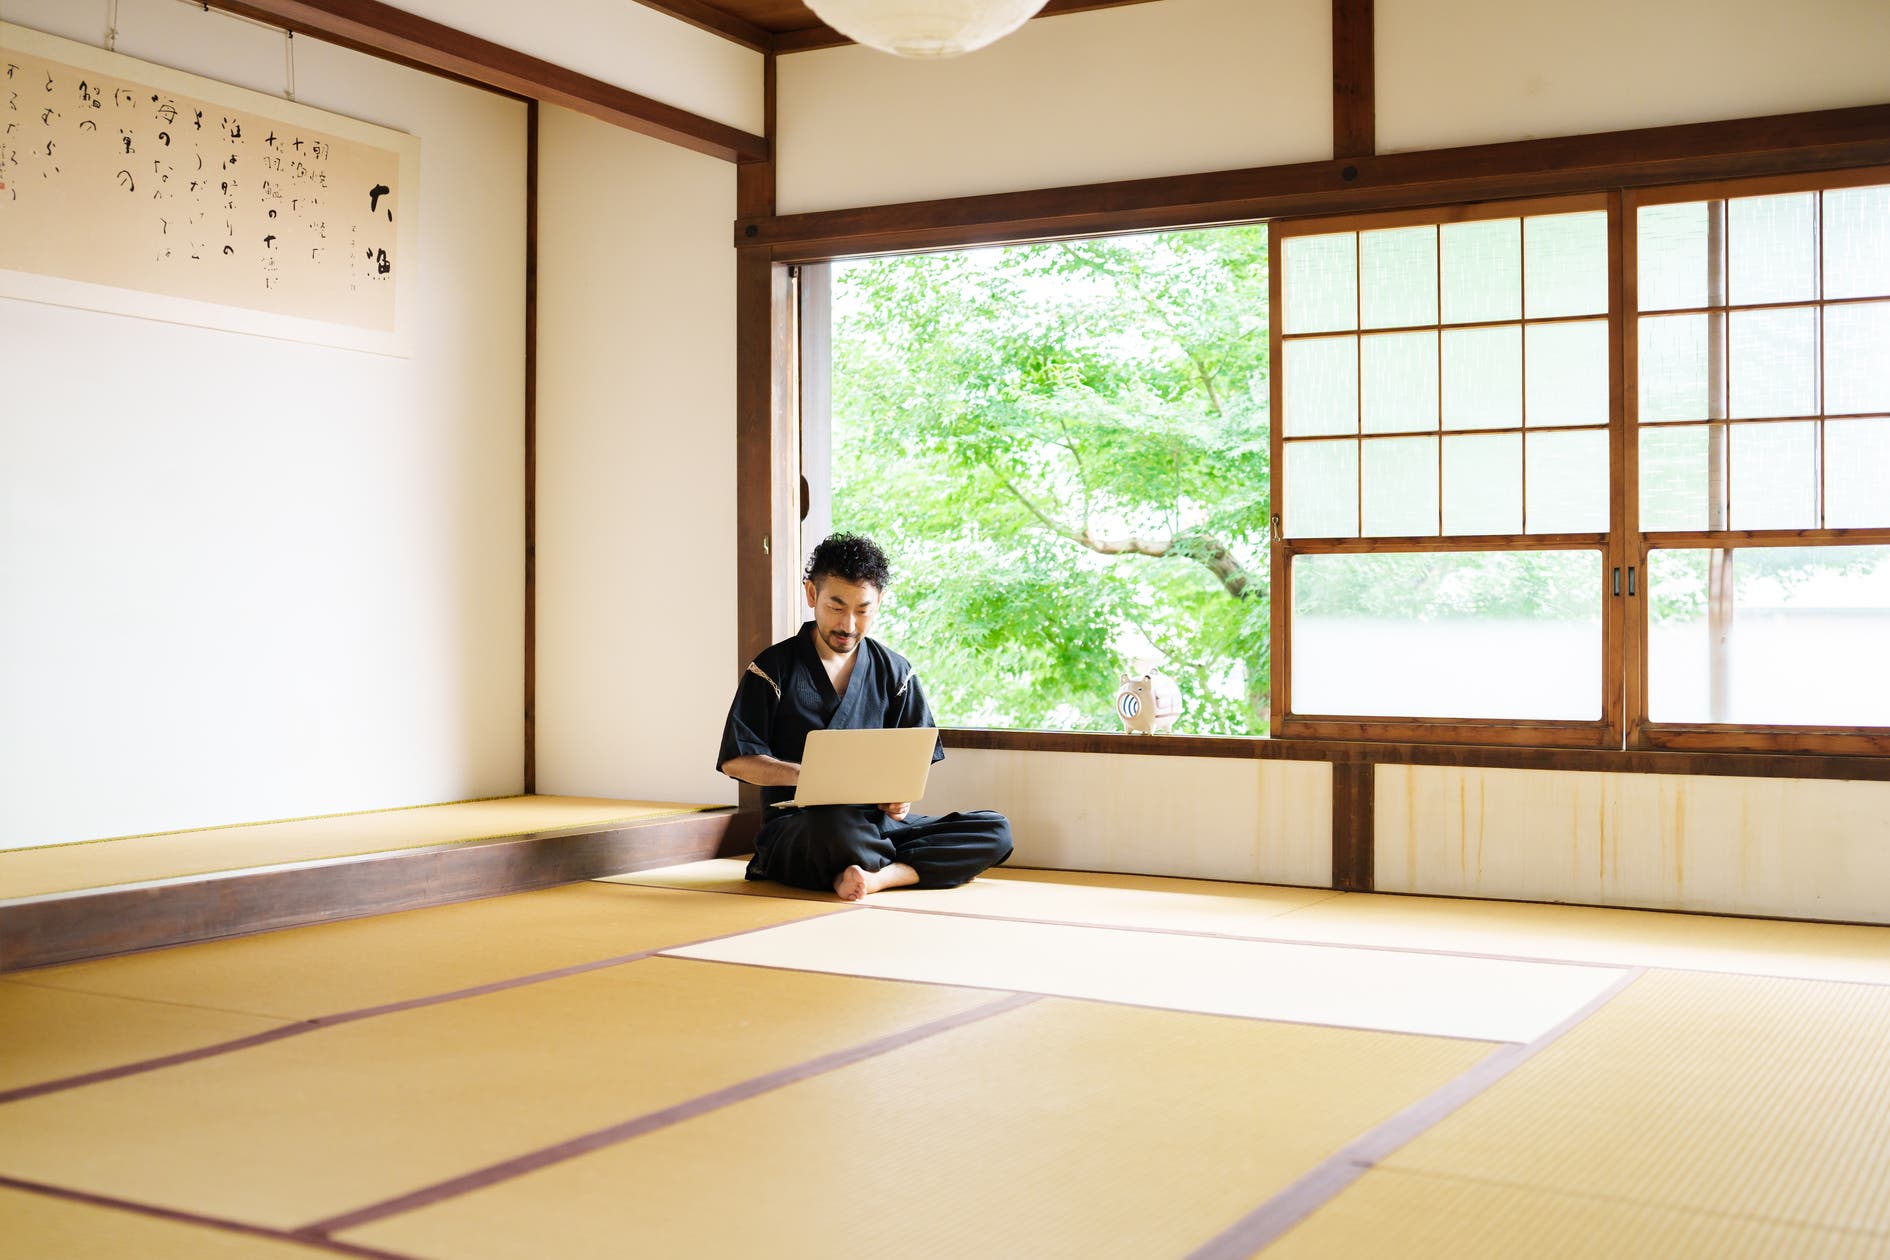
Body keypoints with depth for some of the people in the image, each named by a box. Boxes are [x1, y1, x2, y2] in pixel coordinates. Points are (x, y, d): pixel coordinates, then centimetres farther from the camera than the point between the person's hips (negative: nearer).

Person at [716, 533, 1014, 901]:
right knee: (836, 825, -42)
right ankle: (927, 866, -13)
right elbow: (735, 760, -5)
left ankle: (878, 876, -27)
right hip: (796, 827, -5)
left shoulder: (894, 672, 12)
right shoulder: (774, 669, 1)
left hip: (878, 822, 5)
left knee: (996, 831, -15)